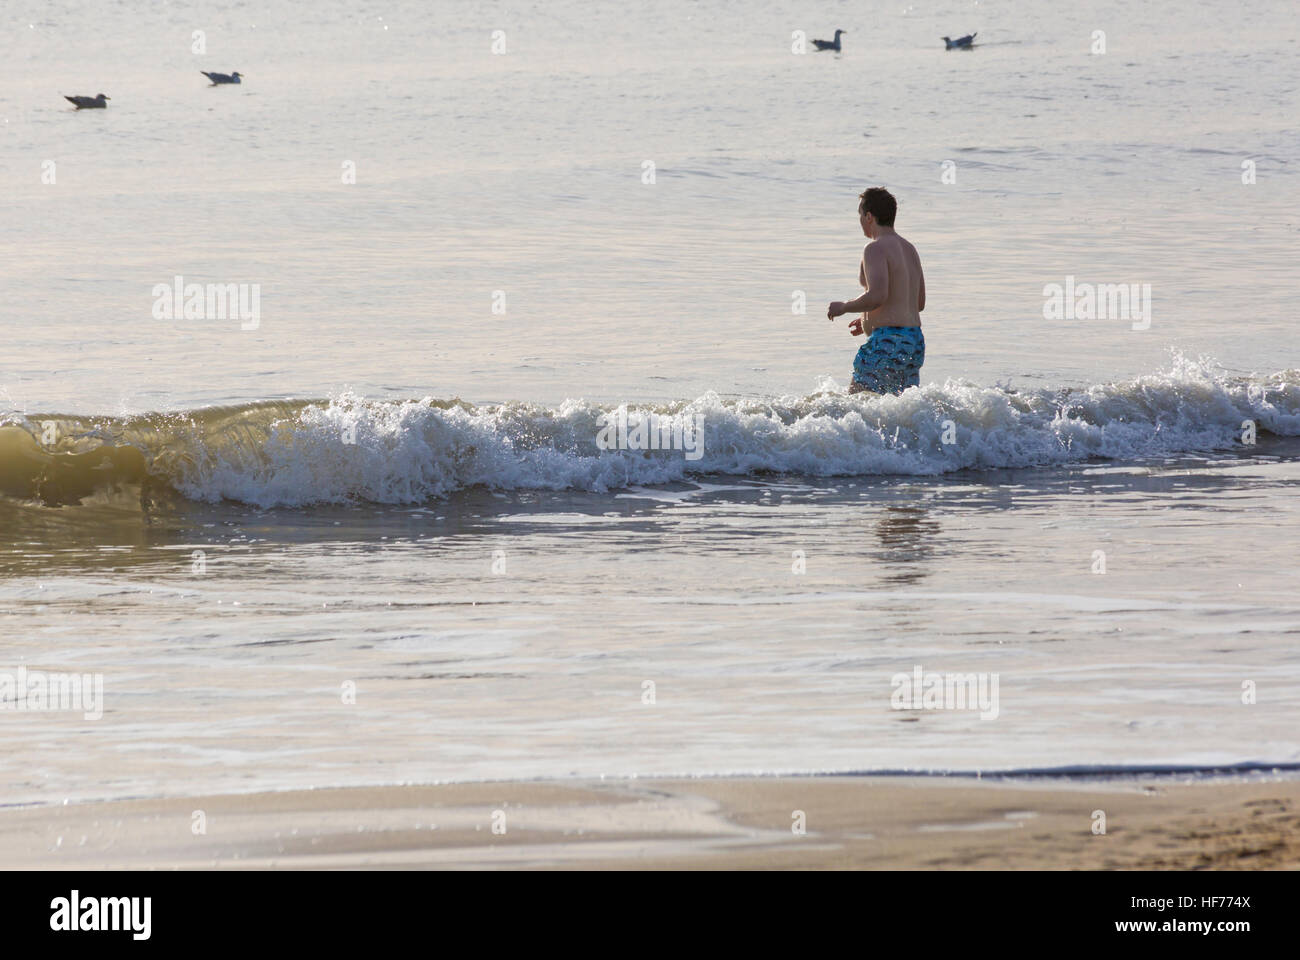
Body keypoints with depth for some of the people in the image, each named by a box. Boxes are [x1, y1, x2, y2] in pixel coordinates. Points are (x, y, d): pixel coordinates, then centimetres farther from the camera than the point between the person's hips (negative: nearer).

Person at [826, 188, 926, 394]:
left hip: (888, 341, -9)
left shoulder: (875, 249, -10)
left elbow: (877, 296, -24)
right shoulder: (909, 249, 18)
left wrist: (844, 307, -6)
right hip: (915, 342, 9)